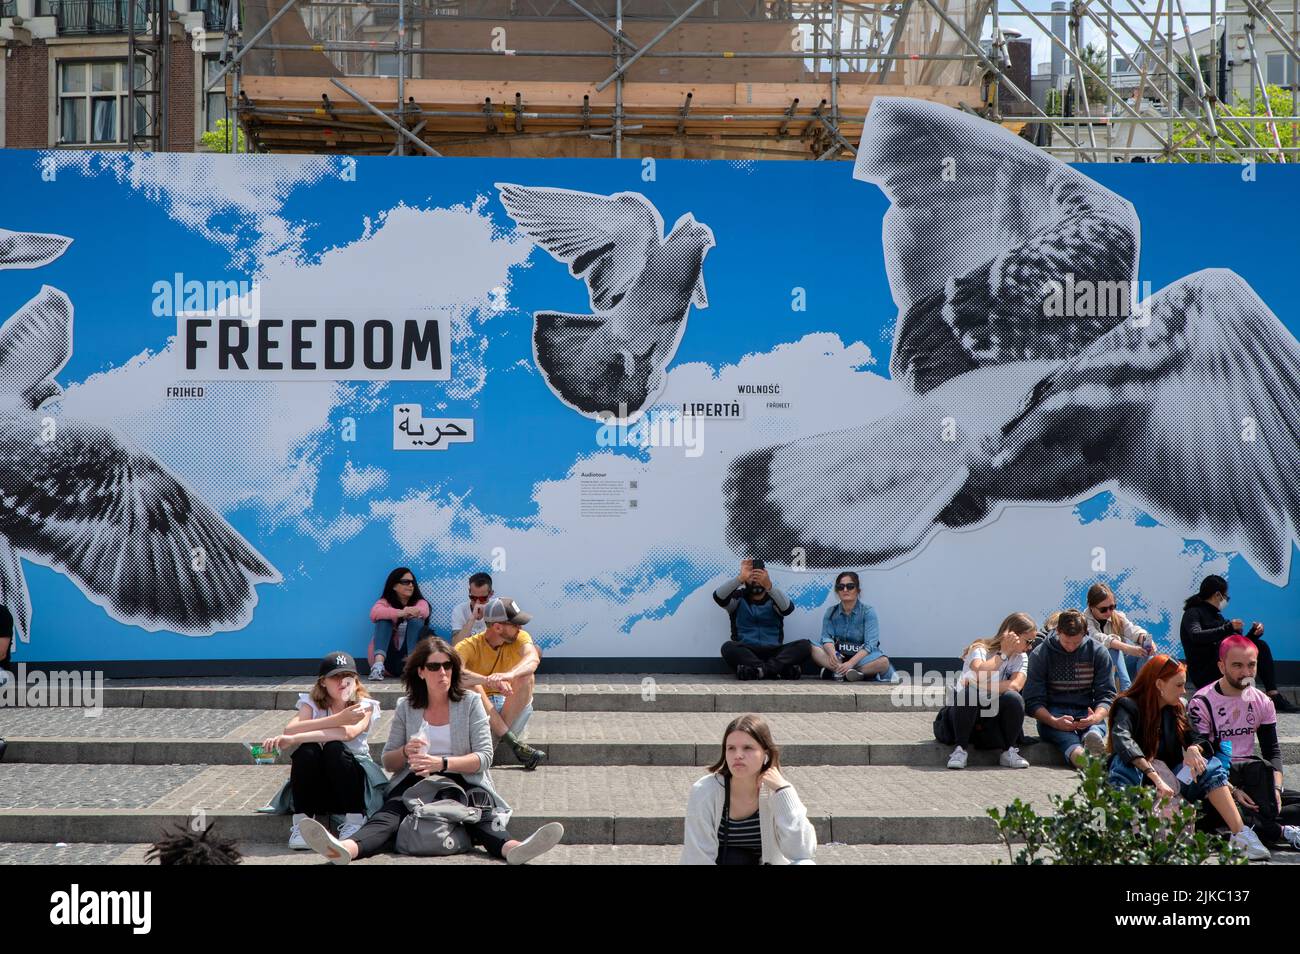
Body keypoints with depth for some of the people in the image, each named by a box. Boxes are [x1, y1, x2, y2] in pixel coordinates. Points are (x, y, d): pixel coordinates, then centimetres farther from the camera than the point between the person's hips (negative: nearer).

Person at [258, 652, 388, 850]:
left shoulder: (364, 706, -6)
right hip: (316, 783, 1)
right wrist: (338, 719, -34)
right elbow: (290, 730, -22)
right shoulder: (311, 704, -1)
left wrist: (293, 739, -35)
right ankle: (301, 823, -22)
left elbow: (349, 732, -28)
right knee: (307, 749, -29)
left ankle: (354, 821, -23)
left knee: (334, 748, -31)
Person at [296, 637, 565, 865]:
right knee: (390, 811, -33)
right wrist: (406, 752, -10)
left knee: (481, 815, -36)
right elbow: (388, 762, 14)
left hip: (462, 782, -1)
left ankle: (510, 847, -69)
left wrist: (442, 763, -17)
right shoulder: (406, 707, 13)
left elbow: (484, 757, -1)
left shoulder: (470, 702, 7)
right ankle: (348, 848, -64)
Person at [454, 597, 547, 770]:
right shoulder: (470, 645, -12)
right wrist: (490, 681, -49)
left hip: (511, 709, 1)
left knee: (527, 677, -24)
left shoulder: (520, 638, -5)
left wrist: (509, 675, -50)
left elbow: (533, 658, -28)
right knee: (470, 683, -31)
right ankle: (513, 743, -39)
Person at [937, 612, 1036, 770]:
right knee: (969, 693, -36)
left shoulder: (1020, 657, 3)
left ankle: (1009, 751, -11)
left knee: (1014, 698, -27)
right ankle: (960, 749, -24)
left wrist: (983, 686, -28)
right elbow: (981, 674, -34)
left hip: (993, 716, 3)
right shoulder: (980, 649, -10)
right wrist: (1003, 653, -28)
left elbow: (1015, 685, -18)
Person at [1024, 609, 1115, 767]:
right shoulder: (1039, 654, 1)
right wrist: (1054, 721, -25)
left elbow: (1107, 694, 5)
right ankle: (1076, 752, -72)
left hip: (1087, 713, 2)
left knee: (1096, 728, -35)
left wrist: (1097, 717, -19)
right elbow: (1033, 701, -4)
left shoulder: (1098, 652, 7)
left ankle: (1092, 739, -71)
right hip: (1053, 715, -2)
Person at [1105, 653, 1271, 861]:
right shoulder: (1128, 706, -12)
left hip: (1168, 781, 6)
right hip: (1136, 782, -6)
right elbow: (1122, 740, -30)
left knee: (1211, 767, -12)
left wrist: (1193, 749, -19)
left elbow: (1198, 738, 7)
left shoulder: (1175, 710, 11)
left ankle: (1240, 834, -22)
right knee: (1124, 763, -36)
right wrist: (1155, 777, -39)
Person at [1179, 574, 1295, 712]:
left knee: (1261, 646, -2)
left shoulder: (1216, 616, 21)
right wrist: (1228, 628, -30)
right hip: (1203, 674, -8)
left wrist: (1254, 632, -2)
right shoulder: (1193, 613, -3)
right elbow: (1196, 636, -25)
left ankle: (1273, 694, -13)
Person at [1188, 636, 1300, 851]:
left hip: (1249, 778, 6)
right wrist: (1233, 790, -24)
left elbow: (1272, 750, 10)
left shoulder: (1262, 702, 11)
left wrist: (1275, 788, -9)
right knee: (1257, 767, -34)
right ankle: (1277, 831, -27)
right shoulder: (1201, 703, -8)